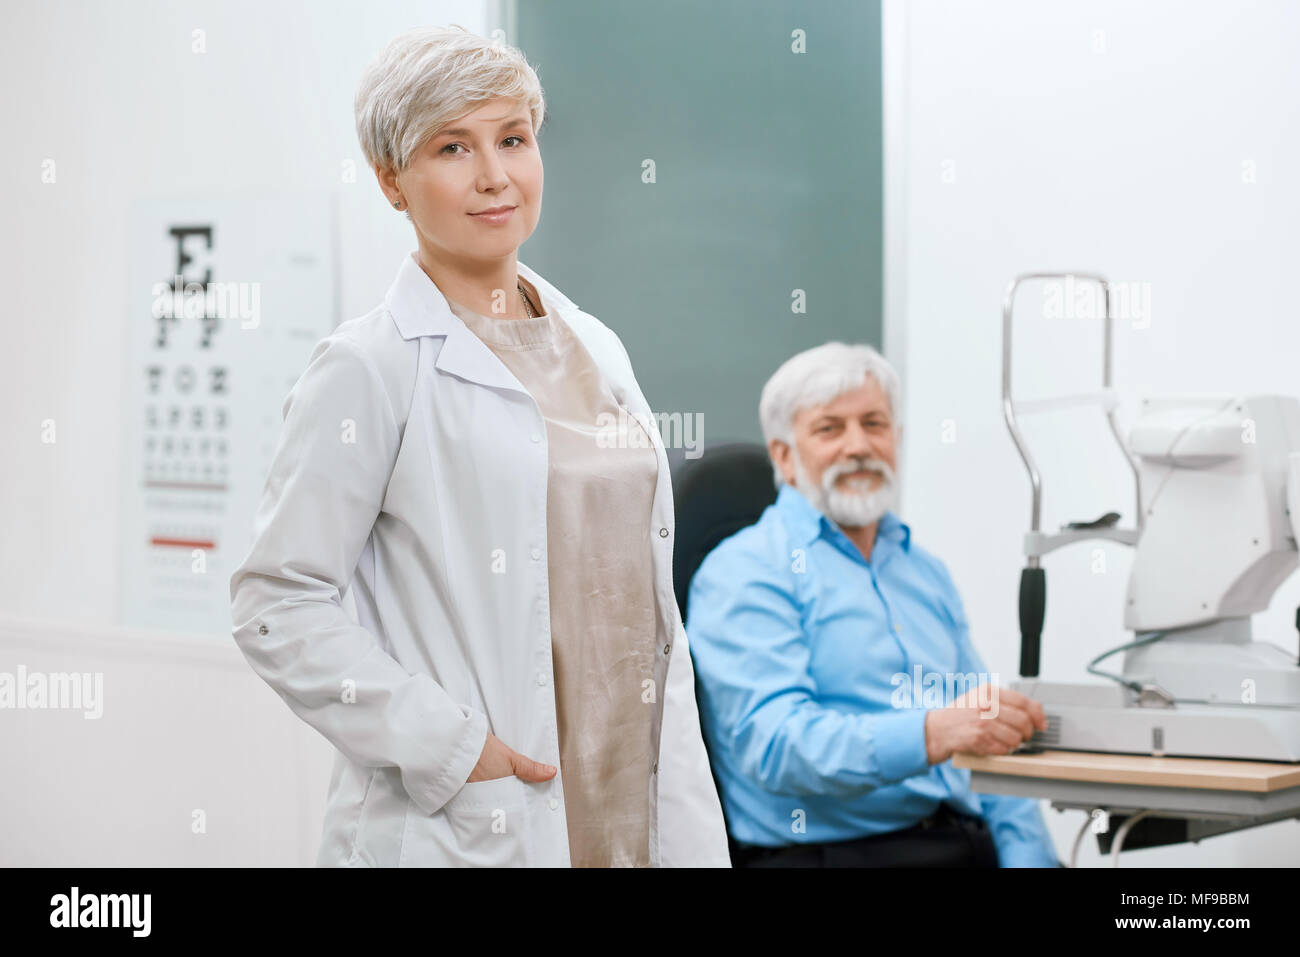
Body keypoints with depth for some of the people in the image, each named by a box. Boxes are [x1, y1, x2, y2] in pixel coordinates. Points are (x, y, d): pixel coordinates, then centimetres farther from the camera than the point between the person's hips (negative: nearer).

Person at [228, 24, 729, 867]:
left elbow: (648, 602, 14)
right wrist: (447, 747, -15)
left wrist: (692, 831, 8)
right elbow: (278, 605, -10)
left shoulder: (597, 349, 12)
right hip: (466, 831, -5)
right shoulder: (368, 369, -7)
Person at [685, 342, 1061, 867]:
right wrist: (934, 733, -32)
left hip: (968, 843, 6)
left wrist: (1027, 857, 2)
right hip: (827, 850, -6)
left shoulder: (926, 572, 22)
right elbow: (774, 744, -17)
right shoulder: (744, 572, -2)